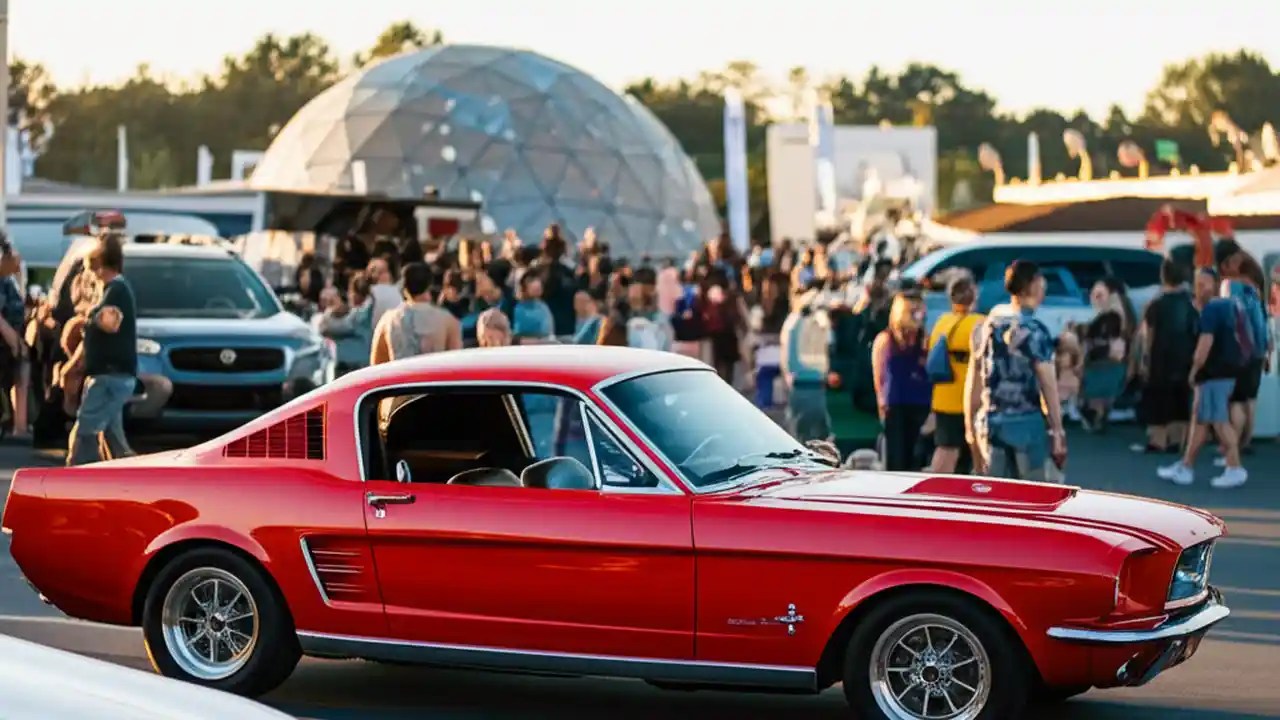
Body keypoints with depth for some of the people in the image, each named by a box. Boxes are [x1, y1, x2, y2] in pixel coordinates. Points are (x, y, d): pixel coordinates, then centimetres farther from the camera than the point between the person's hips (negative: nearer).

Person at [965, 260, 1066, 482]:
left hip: (991, 422, 5)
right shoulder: (1034, 331, -10)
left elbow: (973, 382, 11)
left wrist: (970, 426, 17)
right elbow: (1048, 385, -11)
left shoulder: (984, 328, 8)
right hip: (1027, 422, -5)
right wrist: (1057, 431, -7)